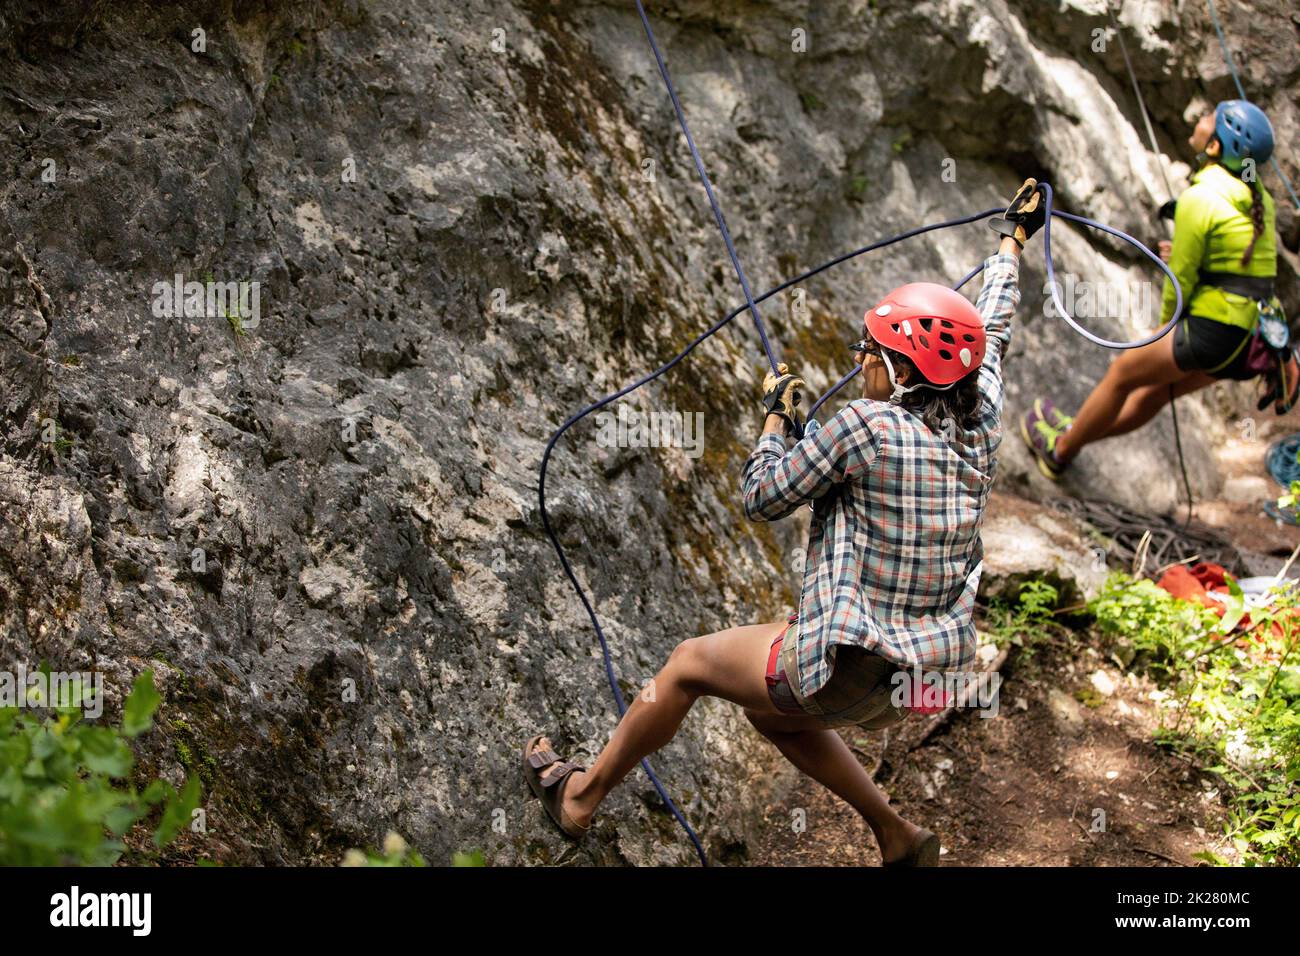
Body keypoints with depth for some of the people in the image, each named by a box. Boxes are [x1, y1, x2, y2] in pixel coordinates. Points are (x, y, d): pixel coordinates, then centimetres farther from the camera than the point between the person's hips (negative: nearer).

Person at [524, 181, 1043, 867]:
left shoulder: (866, 425, -22)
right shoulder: (982, 425, -2)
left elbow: (762, 499, -11)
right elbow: (991, 331, 16)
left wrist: (774, 416, 5)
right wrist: (1013, 237, 32)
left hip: (850, 671, -7)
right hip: (933, 672, 7)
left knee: (687, 663, 16)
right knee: (770, 709, 31)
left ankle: (579, 795, 34)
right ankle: (897, 838, 32)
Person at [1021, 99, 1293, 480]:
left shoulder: (1199, 198, -16)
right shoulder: (1258, 196, 9)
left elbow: (1180, 279, -11)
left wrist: (1166, 327, 6)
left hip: (1215, 331, -8)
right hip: (1251, 337, 8)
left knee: (1122, 373, 13)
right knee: (1157, 389, 26)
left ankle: (1058, 451, 31)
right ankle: (1076, 432, 47)